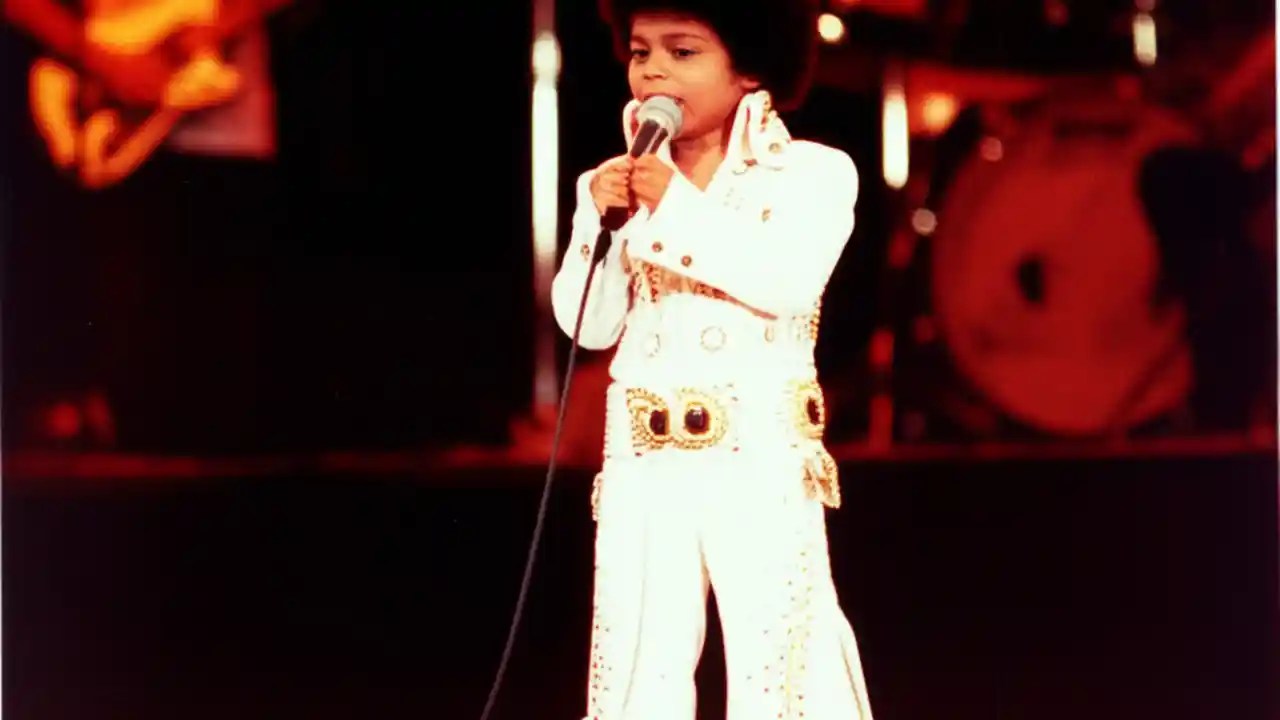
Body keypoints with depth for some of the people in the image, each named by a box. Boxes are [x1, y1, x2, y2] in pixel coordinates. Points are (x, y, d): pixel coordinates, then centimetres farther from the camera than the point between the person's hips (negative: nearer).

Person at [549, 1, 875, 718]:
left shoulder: (813, 172, 0)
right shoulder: (627, 185, 11)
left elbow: (787, 284, -17)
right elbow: (591, 326, 7)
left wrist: (681, 206, -16)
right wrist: (596, 218, -6)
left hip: (761, 458, -4)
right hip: (644, 463, 4)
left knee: (774, 653, -3)